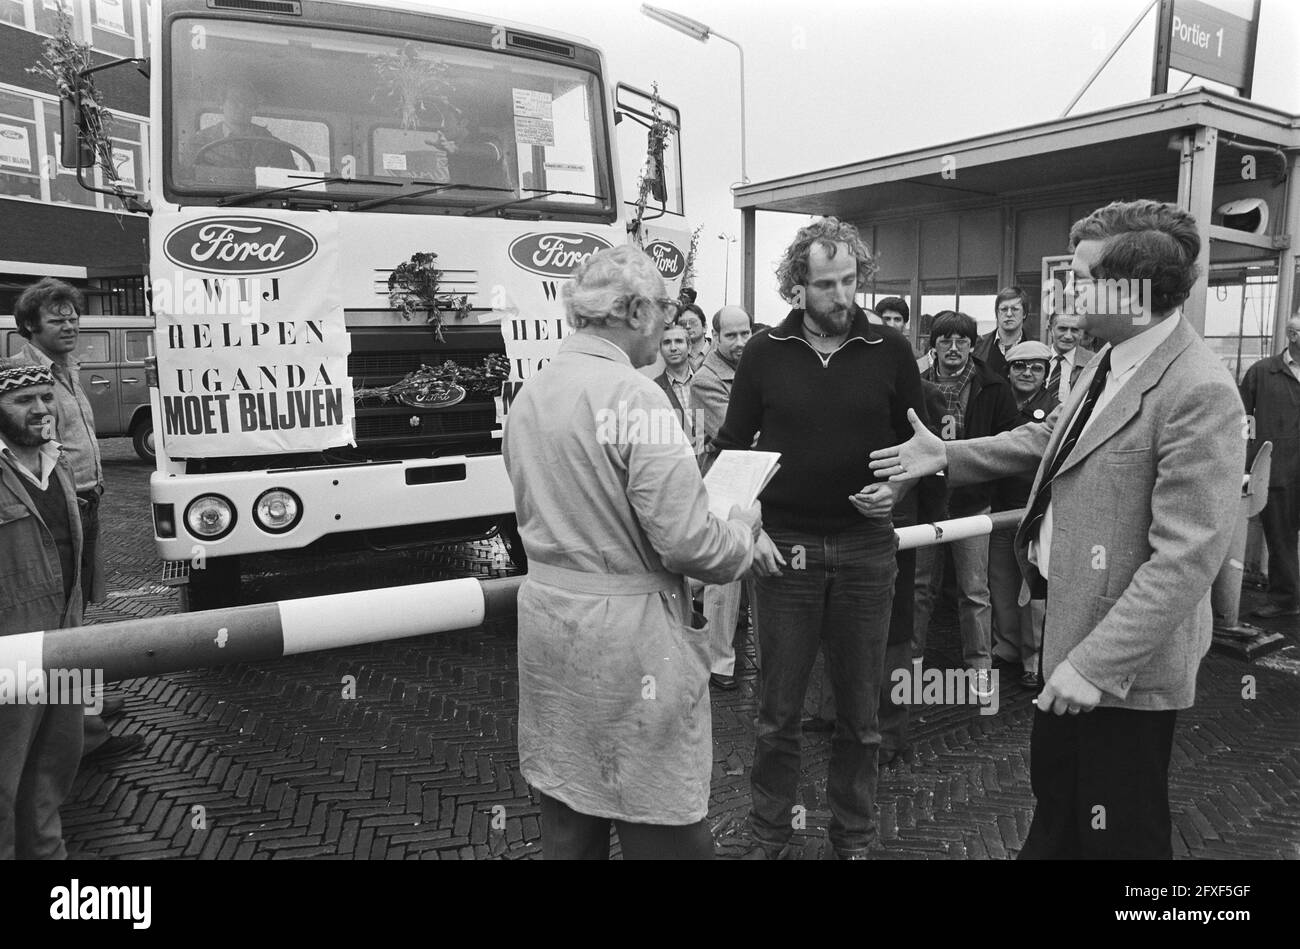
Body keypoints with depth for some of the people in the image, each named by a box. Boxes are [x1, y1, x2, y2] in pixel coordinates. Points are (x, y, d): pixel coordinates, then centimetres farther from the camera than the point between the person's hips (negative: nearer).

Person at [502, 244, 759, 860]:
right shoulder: (633, 395, -17)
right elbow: (687, 543, -21)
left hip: (546, 623, 8)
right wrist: (744, 527, 0)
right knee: (664, 834, 7)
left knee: (567, 825, 20)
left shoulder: (530, 394, 7)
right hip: (625, 635, -8)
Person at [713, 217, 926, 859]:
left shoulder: (890, 351, 0)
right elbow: (732, 446, 4)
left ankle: (854, 837, 32)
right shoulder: (764, 354, 0)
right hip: (785, 547, 0)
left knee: (860, 711, 13)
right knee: (778, 711, 10)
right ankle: (767, 836, 28)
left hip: (866, 548, 1)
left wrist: (897, 487, -11)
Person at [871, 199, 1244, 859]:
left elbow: (1188, 556, -27)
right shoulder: (1108, 362, 2)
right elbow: (1050, 436, 19)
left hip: (1124, 663, -8)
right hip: (1069, 630, 8)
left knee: (1119, 833, 13)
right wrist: (947, 454, 14)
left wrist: (1098, 662, -26)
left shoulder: (1198, 391, -26)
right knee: (1053, 788, 27)